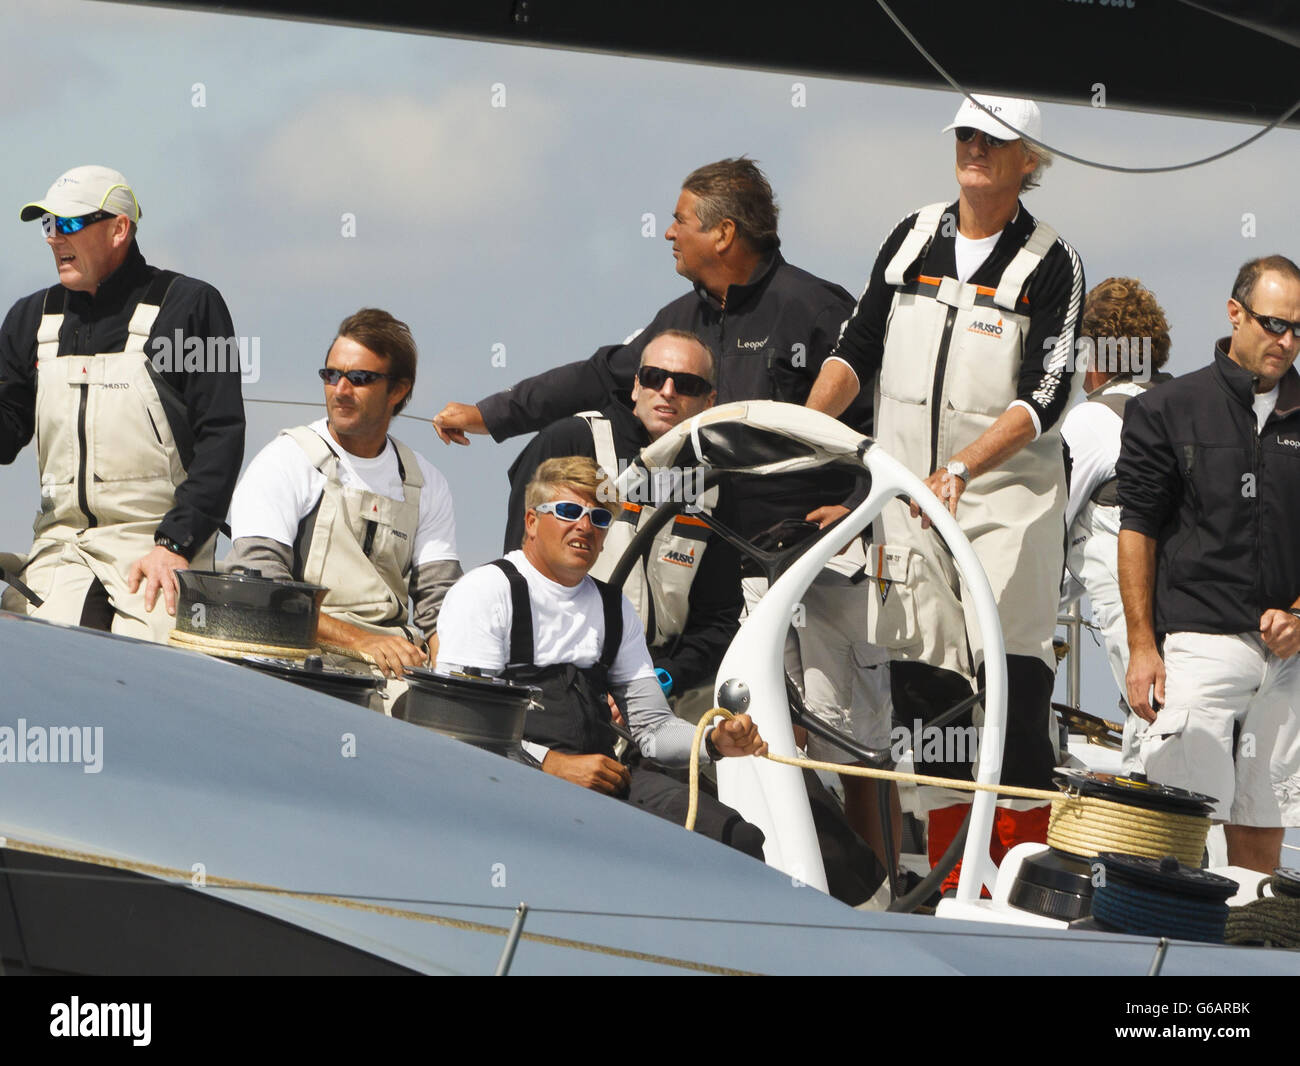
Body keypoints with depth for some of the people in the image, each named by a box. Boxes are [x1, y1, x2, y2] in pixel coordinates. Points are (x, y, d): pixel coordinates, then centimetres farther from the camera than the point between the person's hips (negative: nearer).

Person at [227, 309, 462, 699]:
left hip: (395, 667, 5)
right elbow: (259, 591, -12)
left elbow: (438, 599, 12)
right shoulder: (285, 462, 0)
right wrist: (357, 640, -23)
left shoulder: (425, 484, 15)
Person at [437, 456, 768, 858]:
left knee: (741, 840, -19)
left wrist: (714, 742, -1)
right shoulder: (485, 591, 3)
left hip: (604, 775, 6)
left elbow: (651, 725, 22)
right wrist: (555, 764, -18)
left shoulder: (614, 607, 23)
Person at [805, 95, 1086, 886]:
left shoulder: (1051, 264, -4)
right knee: (923, 681, 1)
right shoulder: (914, 238, 10)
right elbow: (858, 349, 15)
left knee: (1014, 682, -11)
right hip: (910, 492, 4)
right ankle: (948, 879, 7)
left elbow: (1045, 399, -11)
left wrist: (961, 469, -23)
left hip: (1008, 495, -4)